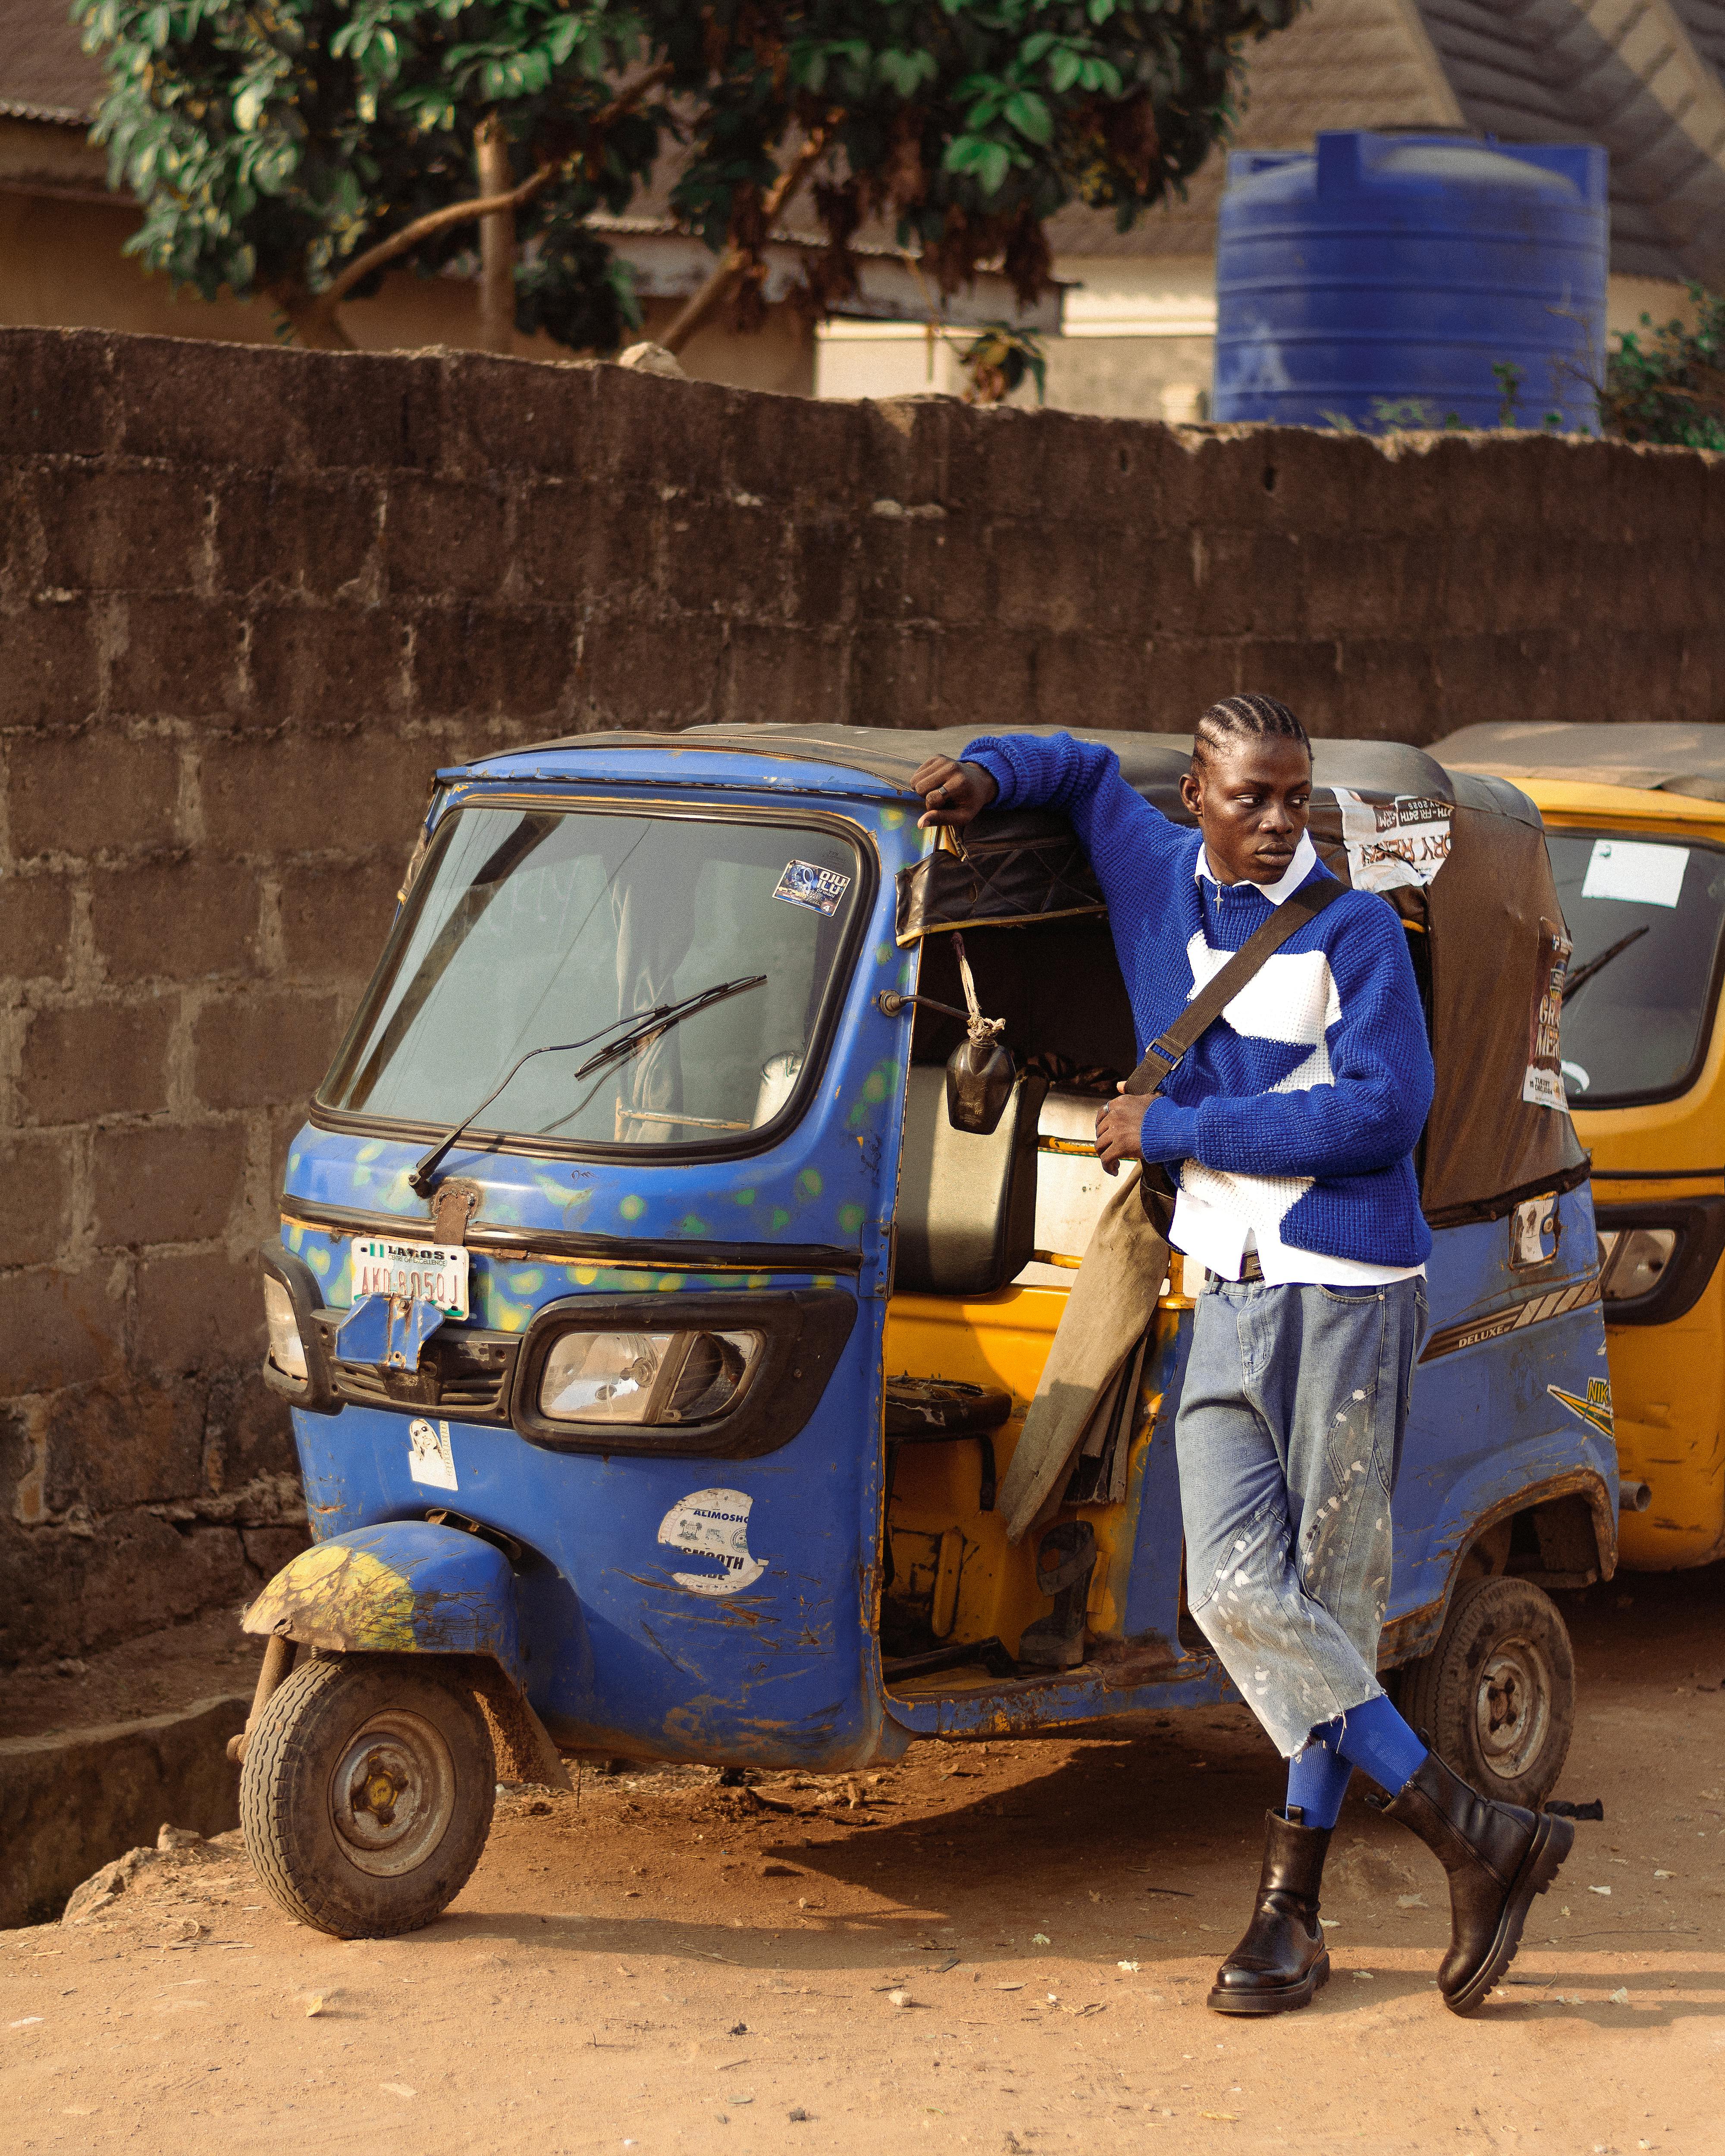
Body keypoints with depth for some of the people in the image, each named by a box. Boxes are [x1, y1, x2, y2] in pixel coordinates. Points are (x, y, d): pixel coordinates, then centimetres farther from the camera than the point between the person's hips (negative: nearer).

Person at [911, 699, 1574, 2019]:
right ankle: (1470, 1833, -3)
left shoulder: (1353, 931, -4)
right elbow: (1085, 769, 28)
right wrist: (989, 775, 5)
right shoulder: (1157, 876, 9)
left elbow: (1388, 1108, -15)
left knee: (1331, 1595, -3)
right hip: (1229, 1298, 5)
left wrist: (1178, 1128, -13)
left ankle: (1294, 1898, 3)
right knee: (1236, 1588, -8)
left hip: (1351, 1291, -4)